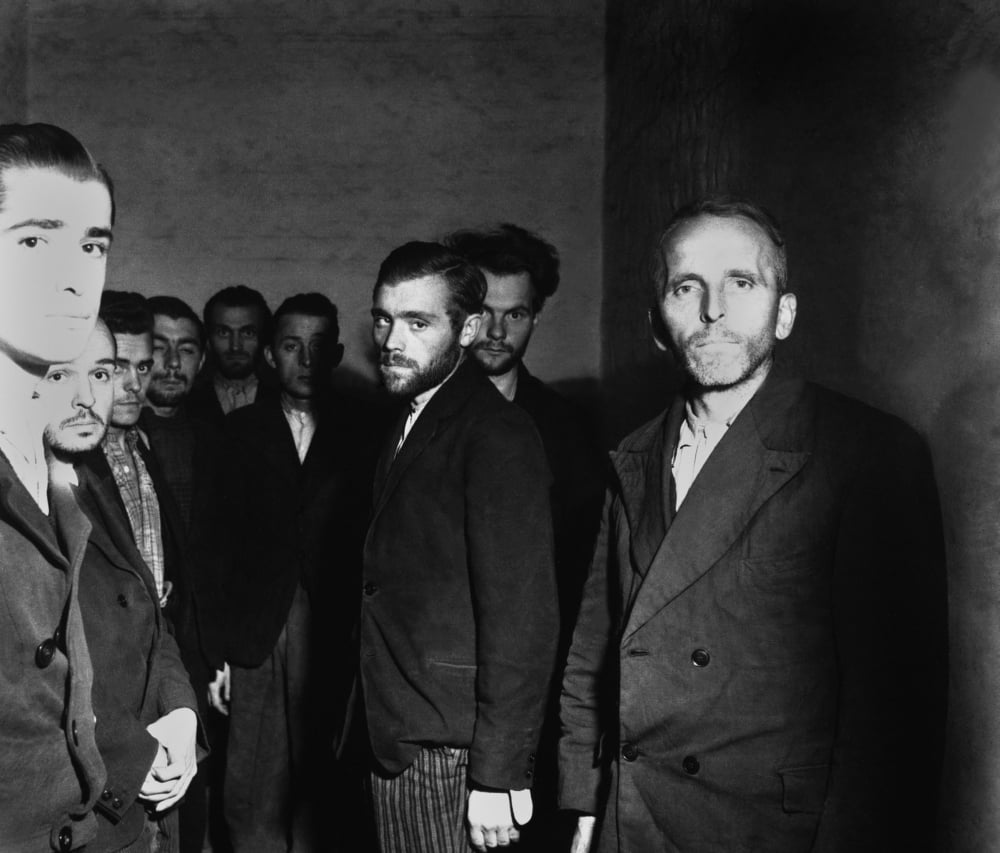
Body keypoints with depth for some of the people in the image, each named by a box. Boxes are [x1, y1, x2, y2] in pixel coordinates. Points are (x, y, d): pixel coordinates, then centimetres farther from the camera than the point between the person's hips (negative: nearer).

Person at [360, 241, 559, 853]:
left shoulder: (497, 435, -15)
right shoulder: (409, 429, 13)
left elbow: (522, 618, -19)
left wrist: (498, 777, -20)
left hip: (452, 756, -8)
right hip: (394, 745, 8)